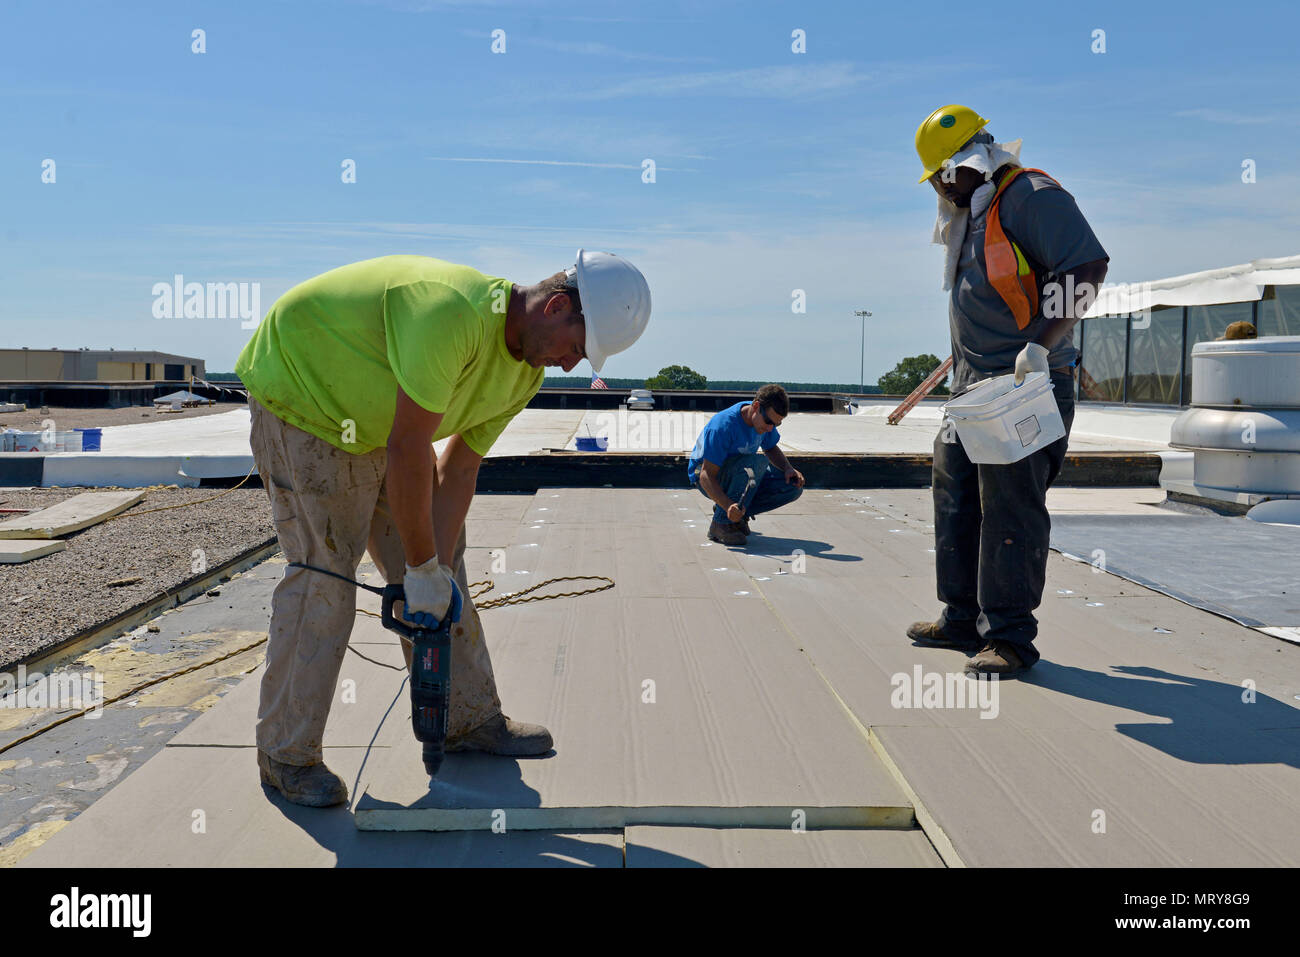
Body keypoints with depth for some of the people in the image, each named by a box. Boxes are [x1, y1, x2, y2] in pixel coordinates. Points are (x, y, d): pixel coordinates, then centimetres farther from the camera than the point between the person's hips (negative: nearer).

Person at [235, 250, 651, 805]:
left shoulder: (525, 375, -6)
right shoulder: (454, 314, -37)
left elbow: (458, 471, -5)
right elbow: (408, 454, -35)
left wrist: (434, 572, -12)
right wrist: (423, 570, -25)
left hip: (375, 420, 9)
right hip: (297, 392, -8)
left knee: (443, 564, 6)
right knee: (323, 575, -12)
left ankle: (469, 720, 19)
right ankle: (286, 756, 4)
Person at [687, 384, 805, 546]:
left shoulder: (765, 418, -9)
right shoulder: (724, 425, -32)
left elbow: (771, 449, 12)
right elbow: (706, 476, -32)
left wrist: (788, 468, -9)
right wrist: (729, 505, -46)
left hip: (738, 475, 7)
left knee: (794, 486, -11)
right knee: (758, 462, -36)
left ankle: (739, 512, 1)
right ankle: (721, 523, -27)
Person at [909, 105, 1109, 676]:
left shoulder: (1031, 196, -11)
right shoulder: (974, 214, 19)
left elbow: (1086, 267, -20)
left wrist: (1039, 348, -24)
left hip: (1027, 387, -10)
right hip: (975, 386, 10)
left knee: (1010, 506, -9)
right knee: (954, 493, 13)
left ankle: (1011, 636, 0)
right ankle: (963, 618, 23)